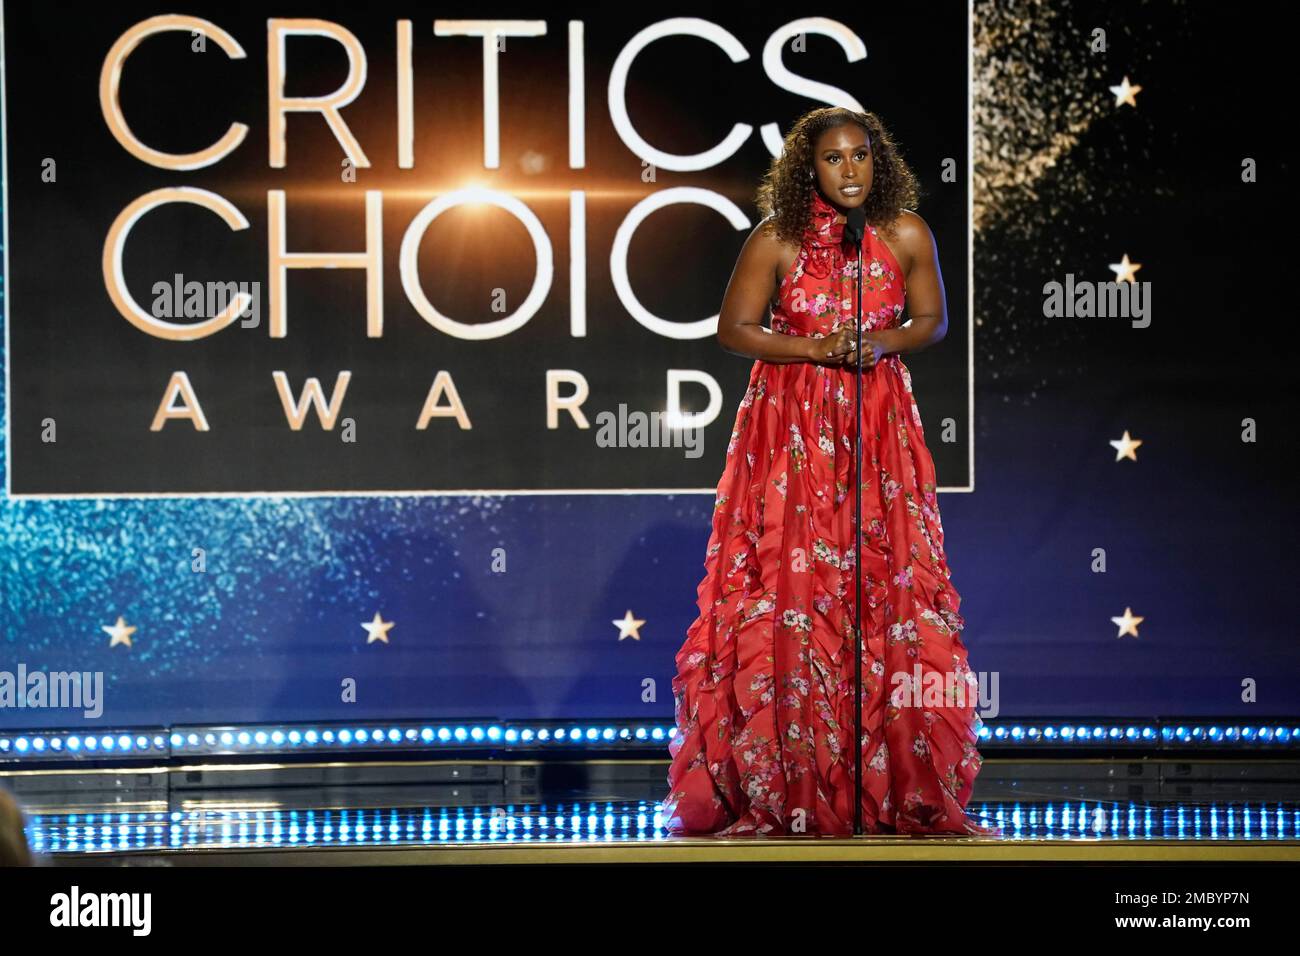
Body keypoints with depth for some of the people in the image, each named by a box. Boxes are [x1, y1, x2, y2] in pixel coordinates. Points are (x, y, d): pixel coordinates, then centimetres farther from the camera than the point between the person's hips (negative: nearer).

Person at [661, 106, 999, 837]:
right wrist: (816, 349, -13)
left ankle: (897, 782, 4)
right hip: (792, 429, -1)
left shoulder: (907, 235, -2)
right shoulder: (776, 239, -6)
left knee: (888, 583, -2)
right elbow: (733, 328, 0)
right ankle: (785, 779, 3)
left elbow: (933, 320, 9)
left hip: (878, 424, 2)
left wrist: (881, 344, -12)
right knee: (788, 586, -5)